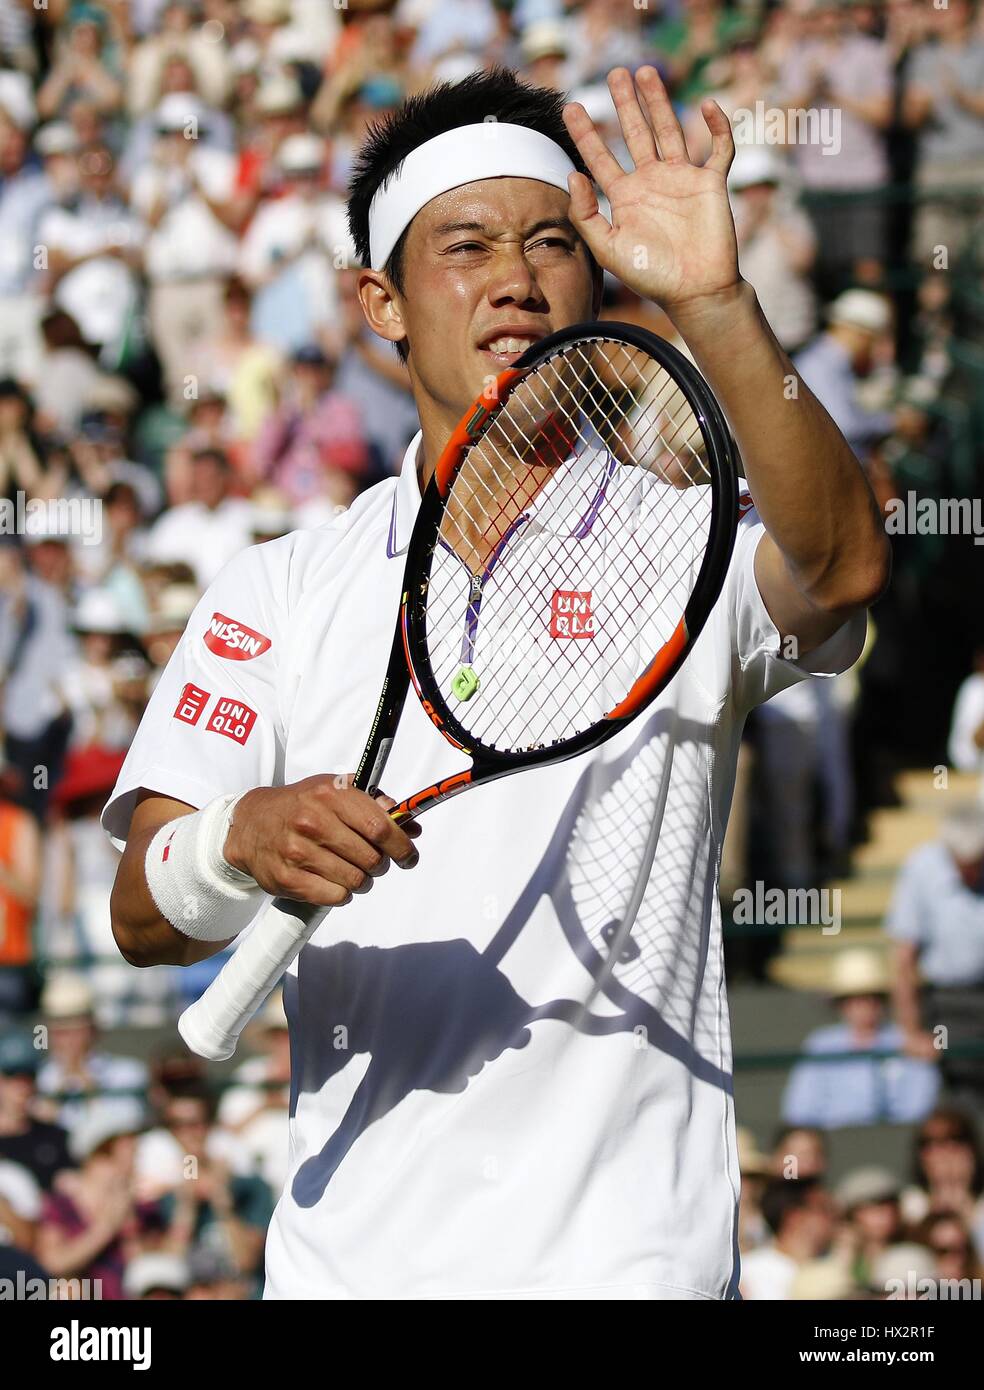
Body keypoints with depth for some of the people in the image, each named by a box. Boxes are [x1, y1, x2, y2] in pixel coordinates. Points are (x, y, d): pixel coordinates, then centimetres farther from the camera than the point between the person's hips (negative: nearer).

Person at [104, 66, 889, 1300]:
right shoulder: (278, 590, 8)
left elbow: (840, 565, -19)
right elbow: (142, 918, 0)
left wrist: (711, 304, -31)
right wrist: (241, 847, -23)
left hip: (630, 1257, -1)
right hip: (351, 1260, 2)